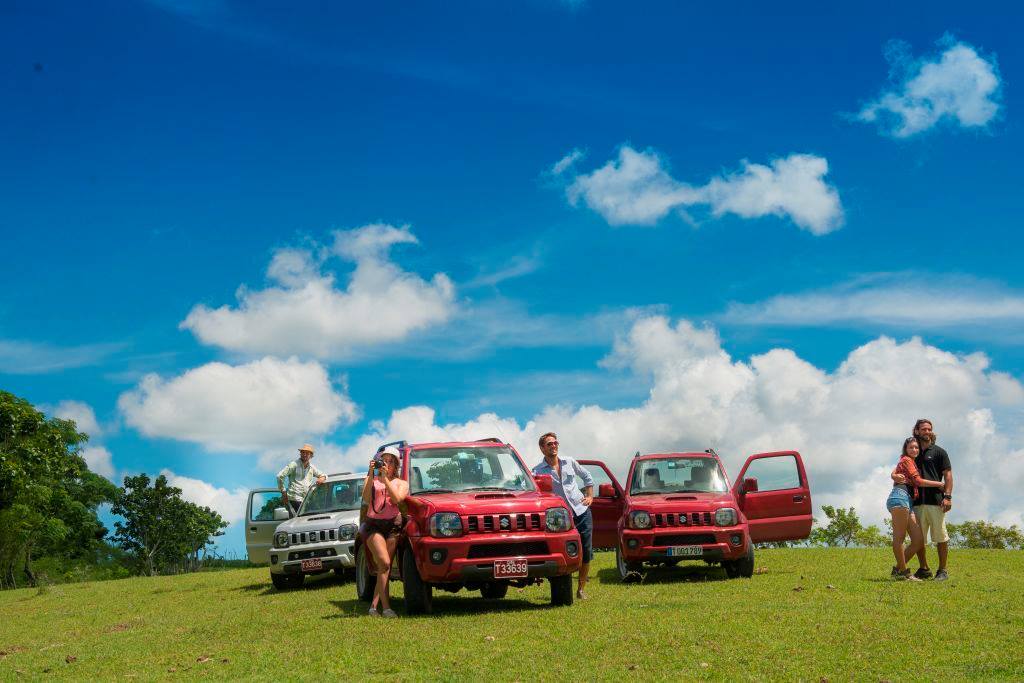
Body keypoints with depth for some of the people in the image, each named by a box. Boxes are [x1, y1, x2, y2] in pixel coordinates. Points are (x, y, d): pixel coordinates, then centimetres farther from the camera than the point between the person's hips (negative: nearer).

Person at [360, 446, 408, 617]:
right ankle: (386, 607, -20)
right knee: (384, 563, -17)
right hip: (373, 525, -2)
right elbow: (366, 499, -4)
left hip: (393, 526, 2)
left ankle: (374, 605, 1)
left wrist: (385, 478, -9)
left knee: (385, 567, -4)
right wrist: (371, 474, -5)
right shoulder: (372, 481, 16)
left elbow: (396, 499, -6)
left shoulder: (401, 484, 16)